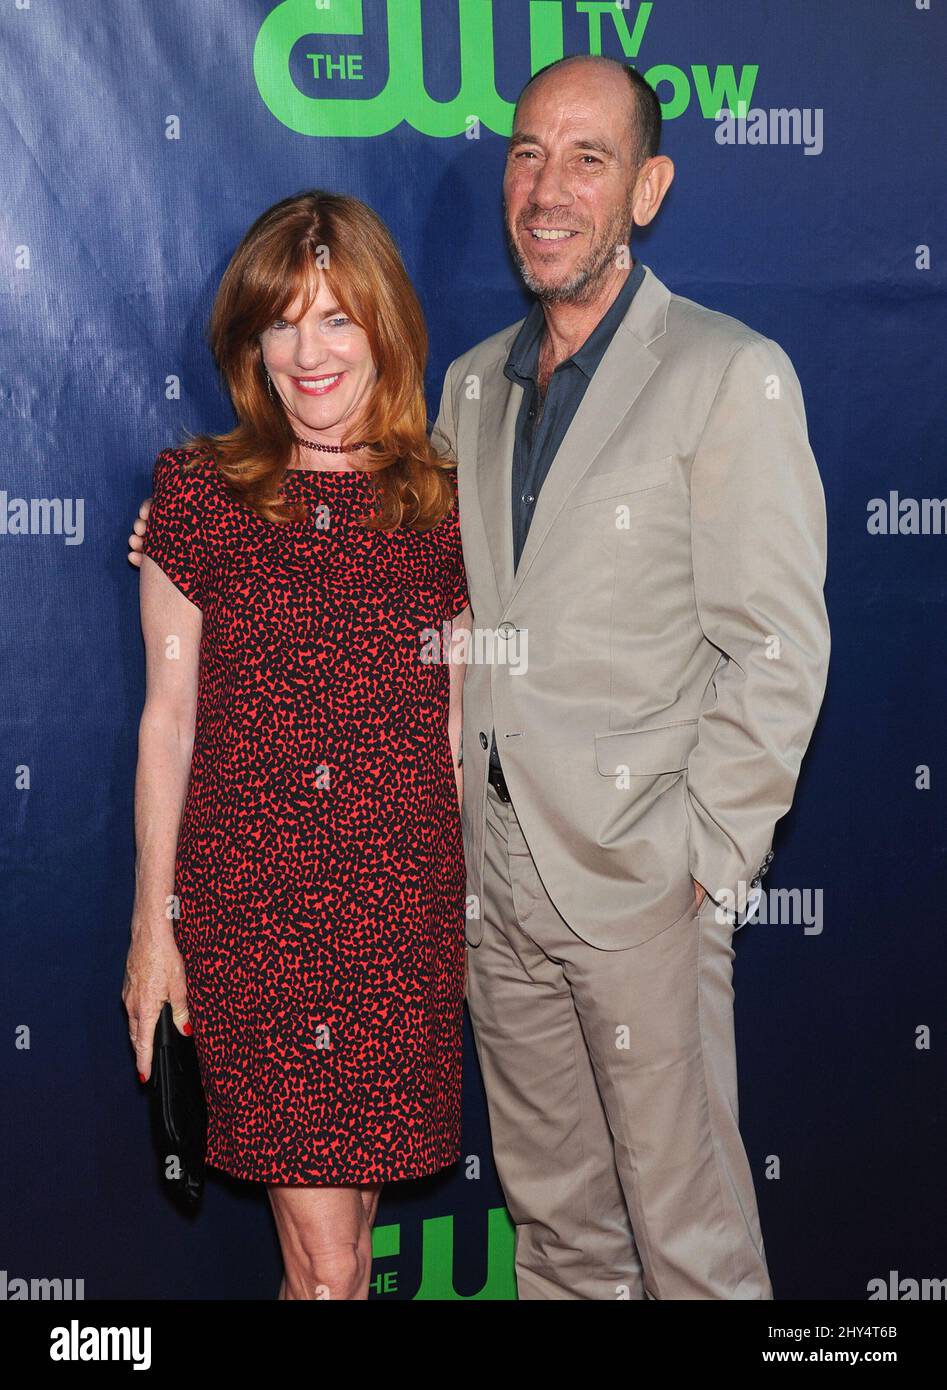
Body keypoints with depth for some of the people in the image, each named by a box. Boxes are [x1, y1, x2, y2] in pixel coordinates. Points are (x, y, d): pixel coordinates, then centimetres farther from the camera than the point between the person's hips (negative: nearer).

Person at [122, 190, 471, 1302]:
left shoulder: (446, 504, 3)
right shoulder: (198, 491, 0)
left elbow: (459, 723, 7)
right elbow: (169, 715, 2)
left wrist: (480, 911, 6)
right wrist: (151, 923, 3)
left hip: (404, 900, 2)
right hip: (246, 900, -1)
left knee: (356, 1216, 12)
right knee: (321, 1258, -2)